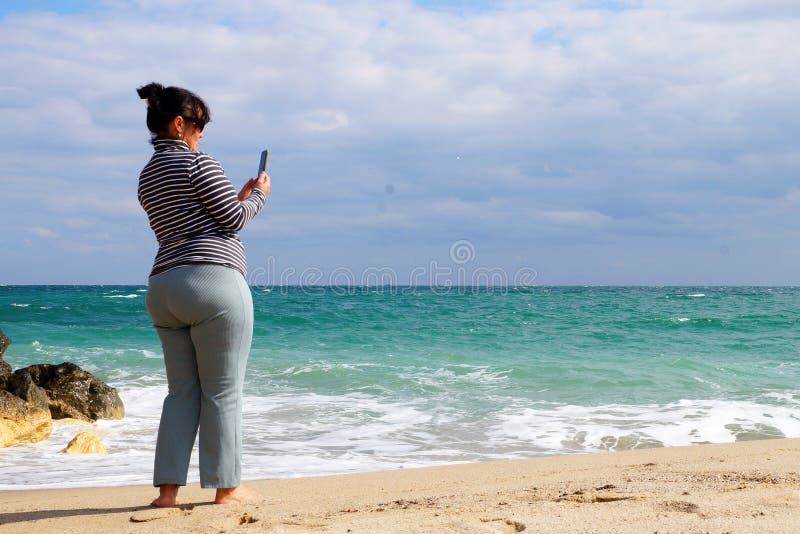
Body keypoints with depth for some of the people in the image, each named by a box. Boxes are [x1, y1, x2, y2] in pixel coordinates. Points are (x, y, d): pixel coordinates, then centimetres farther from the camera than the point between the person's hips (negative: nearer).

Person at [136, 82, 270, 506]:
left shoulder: (147, 177, 19)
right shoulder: (197, 163, -7)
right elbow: (233, 219, -6)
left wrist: (238, 196, 26)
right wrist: (258, 195, 12)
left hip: (163, 288, 8)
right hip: (214, 280, -8)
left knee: (182, 391, 12)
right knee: (223, 392, 1)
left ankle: (168, 488, 8)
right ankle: (226, 487, 7)